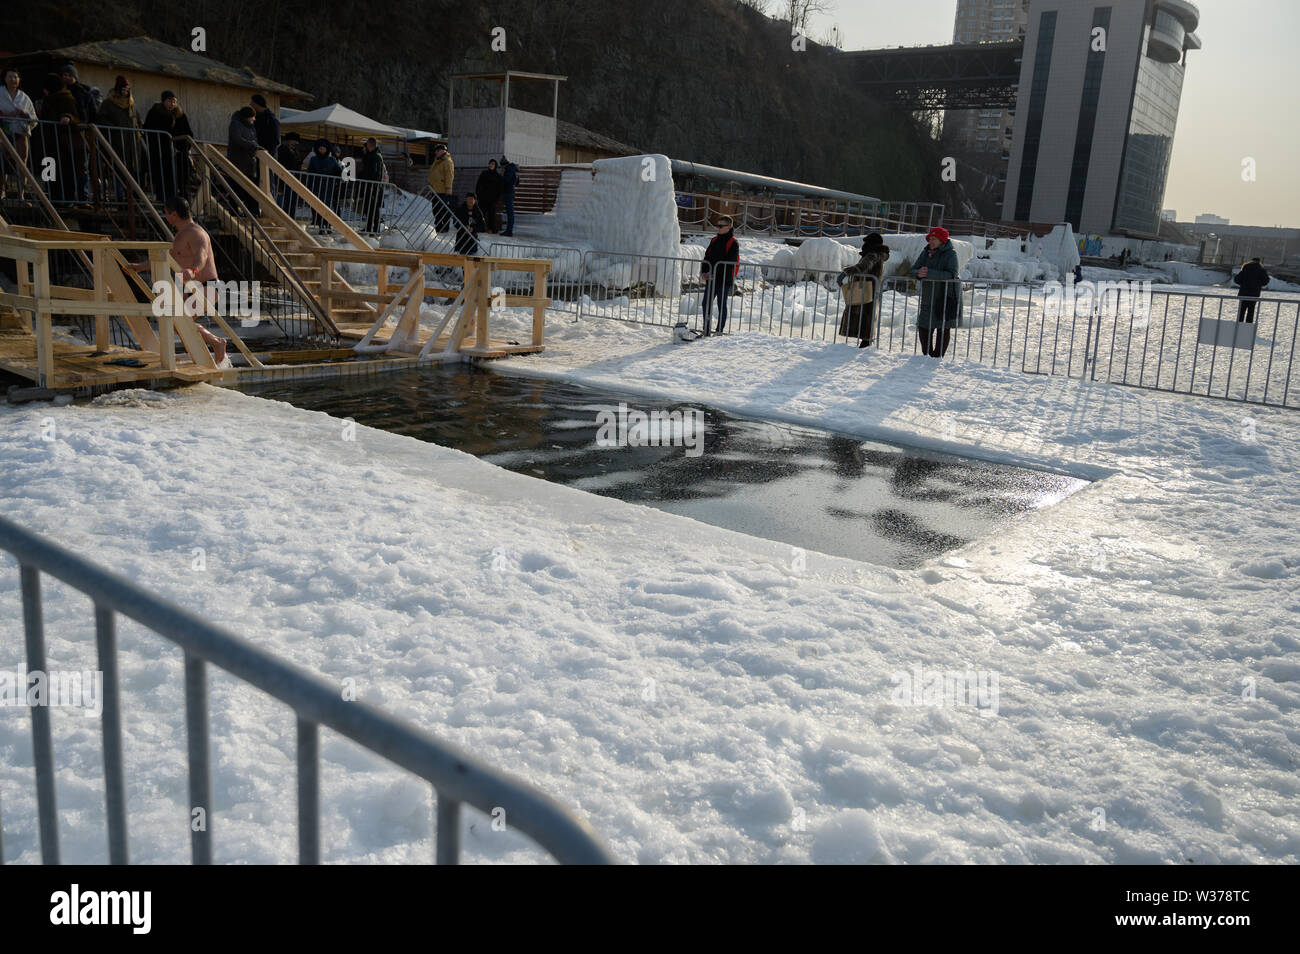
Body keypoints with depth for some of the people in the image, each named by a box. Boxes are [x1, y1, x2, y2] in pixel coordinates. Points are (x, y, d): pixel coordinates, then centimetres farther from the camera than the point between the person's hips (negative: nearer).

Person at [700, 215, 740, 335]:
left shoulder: (733, 243, -8)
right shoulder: (714, 240, 13)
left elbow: (730, 263, -15)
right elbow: (707, 257, 15)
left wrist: (714, 273, -18)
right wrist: (704, 271, -1)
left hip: (724, 280, -7)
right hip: (711, 279, 7)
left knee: (721, 305, 1)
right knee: (706, 303, 7)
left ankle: (719, 330, 9)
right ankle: (706, 329, 16)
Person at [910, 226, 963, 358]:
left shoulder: (950, 253, -10)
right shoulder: (926, 252, 8)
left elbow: (952, 275, -23)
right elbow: (913, 270, 5)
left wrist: (930, 273, -29)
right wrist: (918, 273, -20)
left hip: (946, 299, -6)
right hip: (928, 298, 6)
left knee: (943, 329, 2)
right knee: (923, 328, 7)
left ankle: (938, 356, 10)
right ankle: (927, 354, 23)